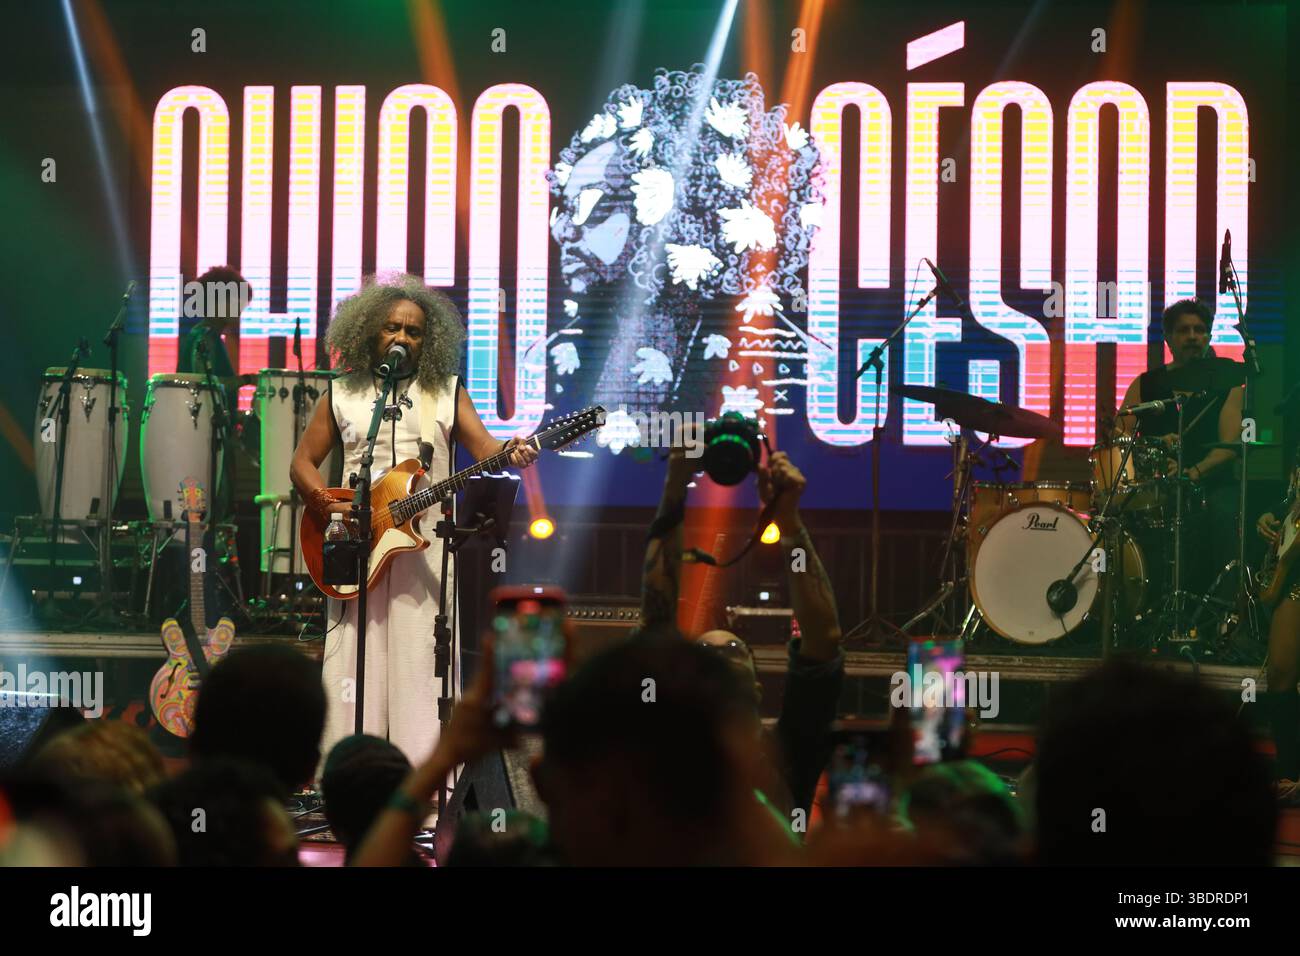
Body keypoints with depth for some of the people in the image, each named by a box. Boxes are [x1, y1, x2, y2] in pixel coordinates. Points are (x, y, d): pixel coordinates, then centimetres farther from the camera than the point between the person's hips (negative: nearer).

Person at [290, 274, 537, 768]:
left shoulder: (447, 393, 10)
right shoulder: (341, 394, 11)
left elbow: (482, 446, -1)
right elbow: (303, 462, 13)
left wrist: (510, 453, -24)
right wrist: (329, 505, -5)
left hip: (424, 545, -1)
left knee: (420, 667, -5)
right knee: (358, 665, -2)